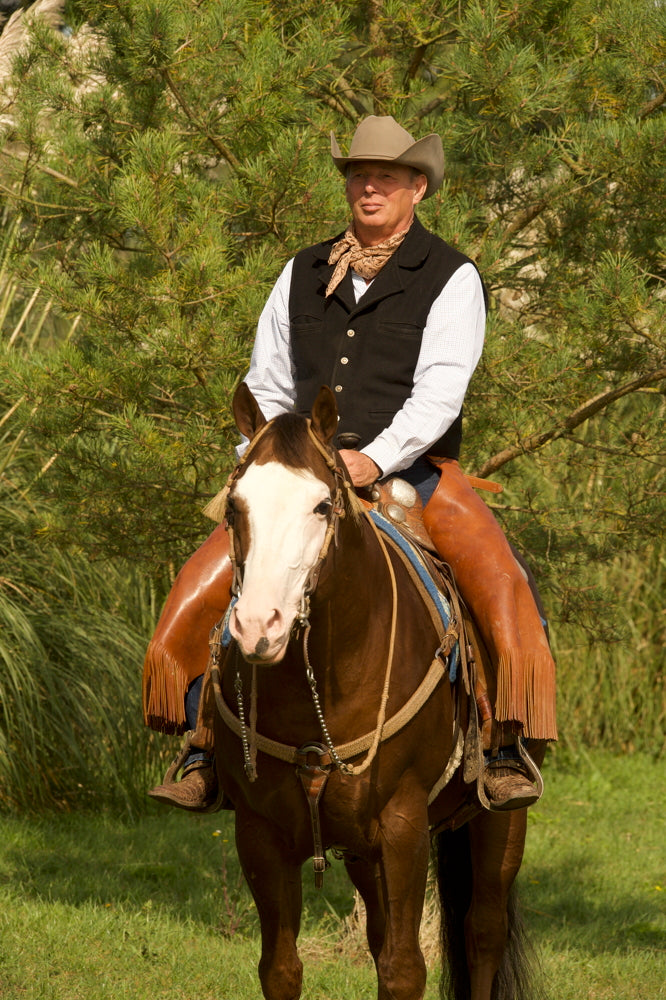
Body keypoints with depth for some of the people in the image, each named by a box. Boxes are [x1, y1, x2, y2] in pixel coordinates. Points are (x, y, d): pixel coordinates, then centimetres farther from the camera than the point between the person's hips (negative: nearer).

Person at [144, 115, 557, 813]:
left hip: (411, 471, -3)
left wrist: (374, 459, -26)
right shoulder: (302, 276, 14)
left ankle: (507, 751, -23)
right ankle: (204, 746, -3)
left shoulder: (451, 278, 1)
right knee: (197, 591, -13)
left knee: (499, 578, -28)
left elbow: (439, 391, -11)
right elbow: (267, 386, 17)